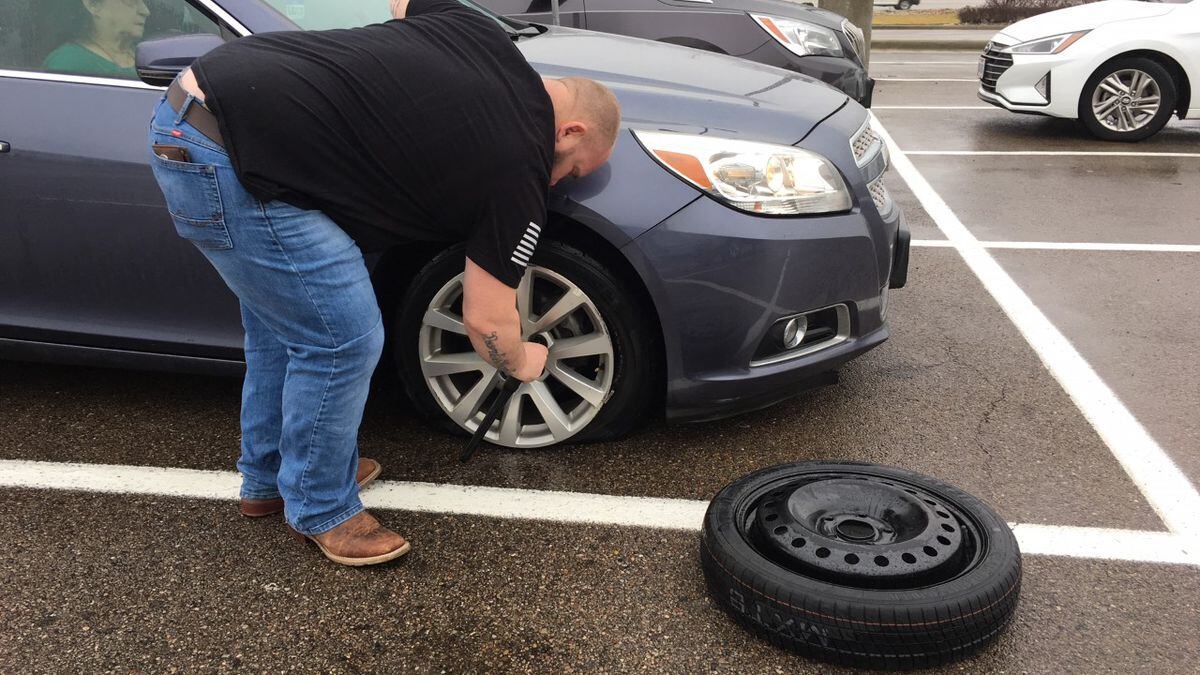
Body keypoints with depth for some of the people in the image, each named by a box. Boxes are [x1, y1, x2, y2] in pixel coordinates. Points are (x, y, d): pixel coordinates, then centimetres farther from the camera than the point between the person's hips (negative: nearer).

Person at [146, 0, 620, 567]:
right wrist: (522, 363, 23)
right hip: (230, 162, -10)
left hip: (185, 114, 10)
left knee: (281, 318, 22)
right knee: (343, 339, -1)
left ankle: (267, 480, 39)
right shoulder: (518, 175, -6)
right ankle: (319, 511, 19)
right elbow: (487, 321, 2)